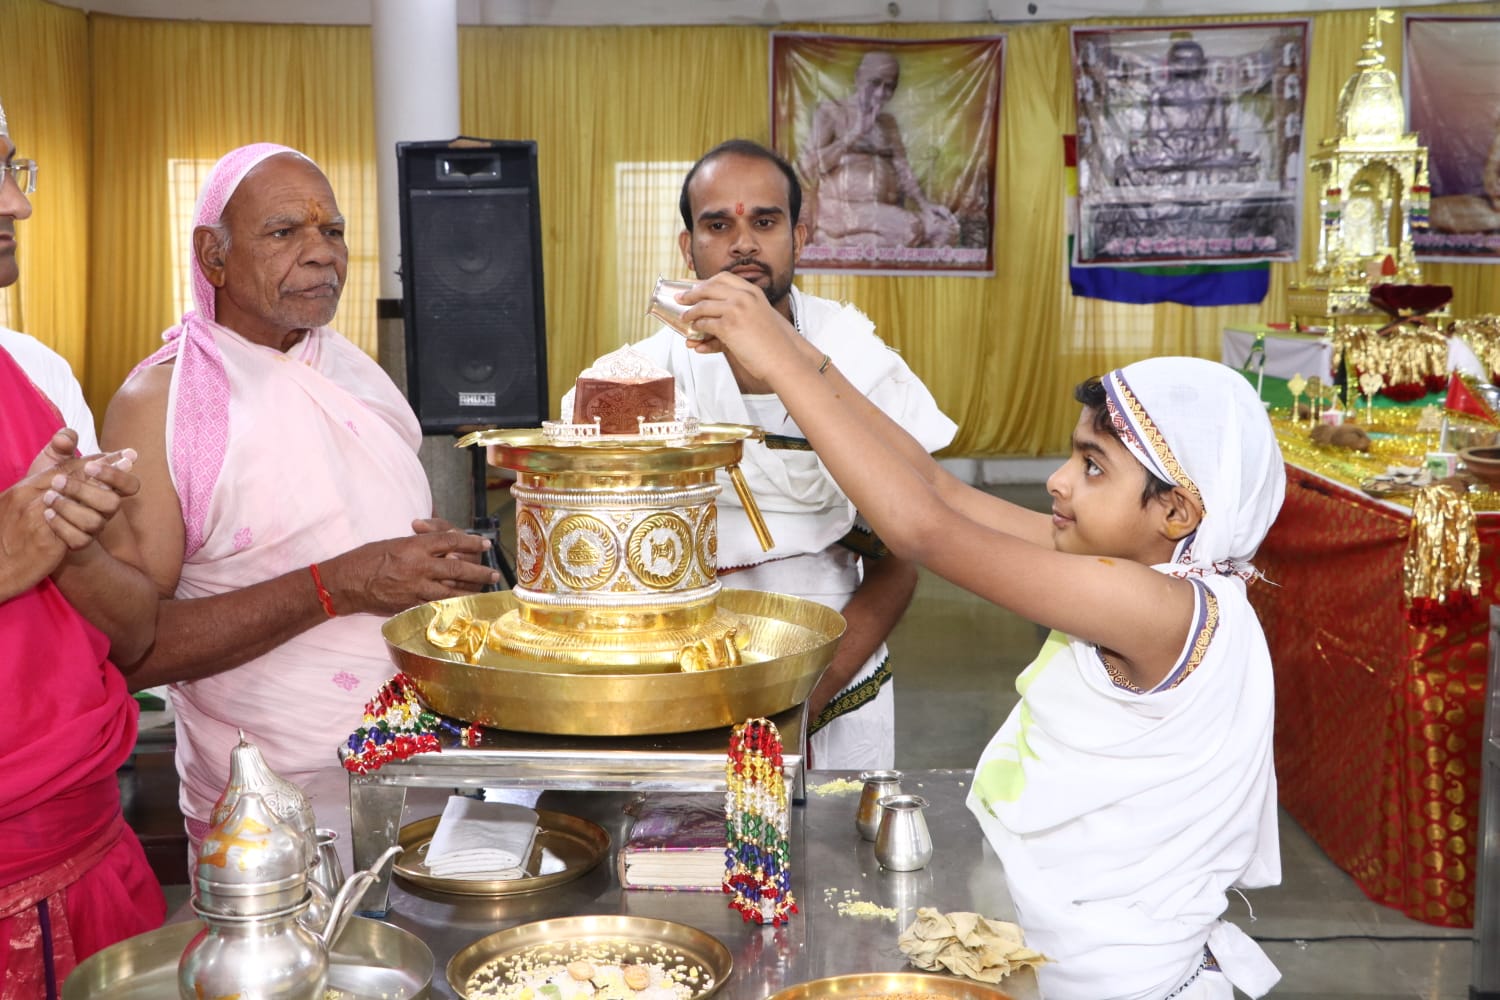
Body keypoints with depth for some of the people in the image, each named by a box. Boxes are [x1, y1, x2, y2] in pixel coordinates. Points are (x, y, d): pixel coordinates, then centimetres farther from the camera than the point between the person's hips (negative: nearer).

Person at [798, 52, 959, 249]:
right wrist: (855, 133, -11)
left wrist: (924, 203, -10)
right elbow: (809, 166, -8)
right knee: (911, 228, -32)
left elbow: (902, 170, 9)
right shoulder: (829, 112, 5)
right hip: (842, 211, -7)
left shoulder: (888, 122, 22)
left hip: (885, 211, 7)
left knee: (944, 228, -20)